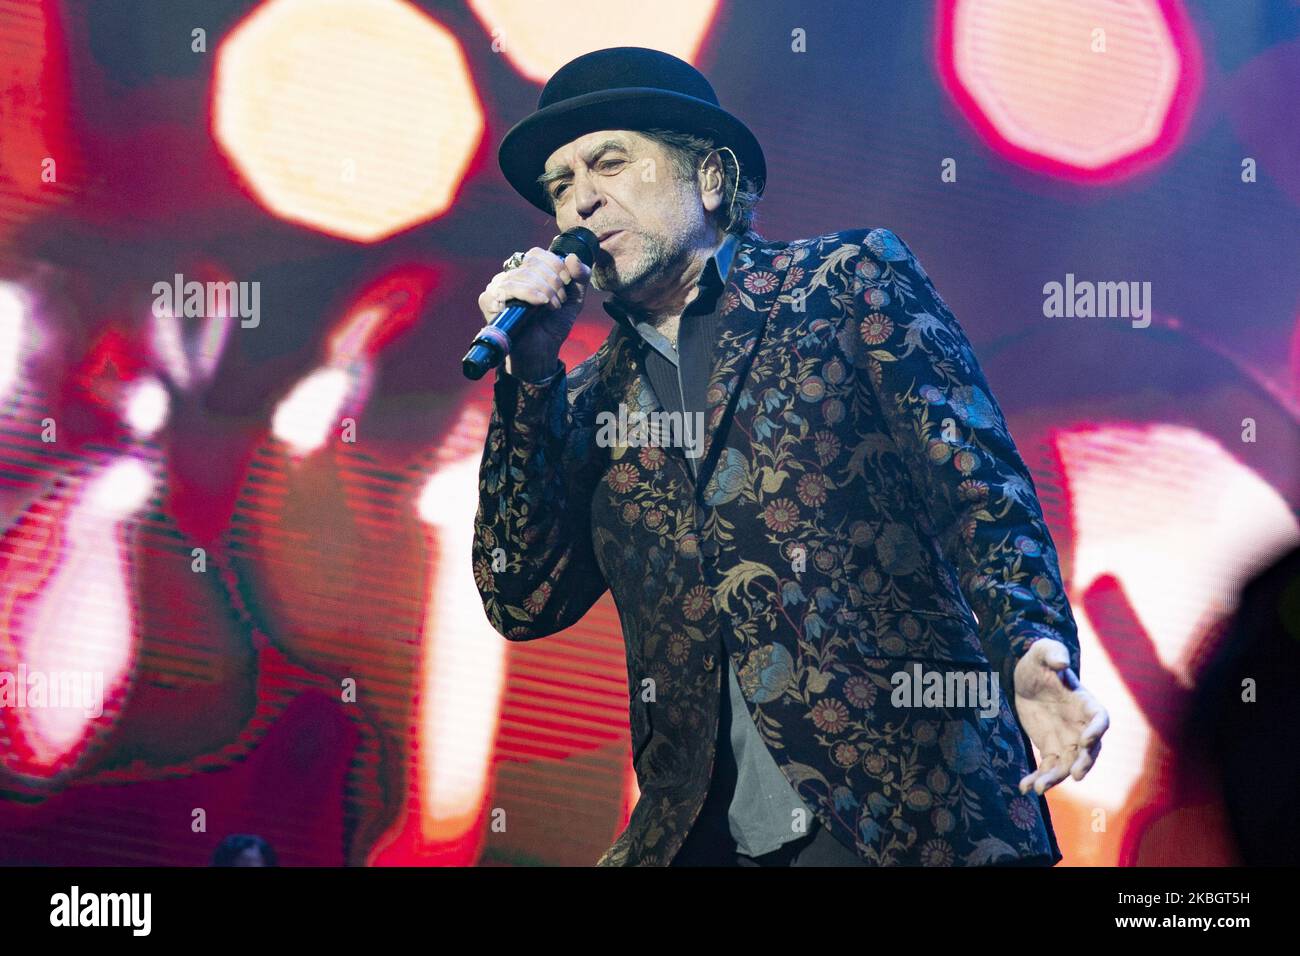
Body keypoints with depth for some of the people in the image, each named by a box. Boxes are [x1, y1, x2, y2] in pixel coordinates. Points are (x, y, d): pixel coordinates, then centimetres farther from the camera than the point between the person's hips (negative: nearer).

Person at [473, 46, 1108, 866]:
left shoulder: (850, 281, 6)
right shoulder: (593, 400, 16)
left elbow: (975, 481, -3)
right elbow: (525, 600, 6)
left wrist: (1029, 647, -20)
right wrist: (531, 369, 1)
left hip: (908, 799, -4)